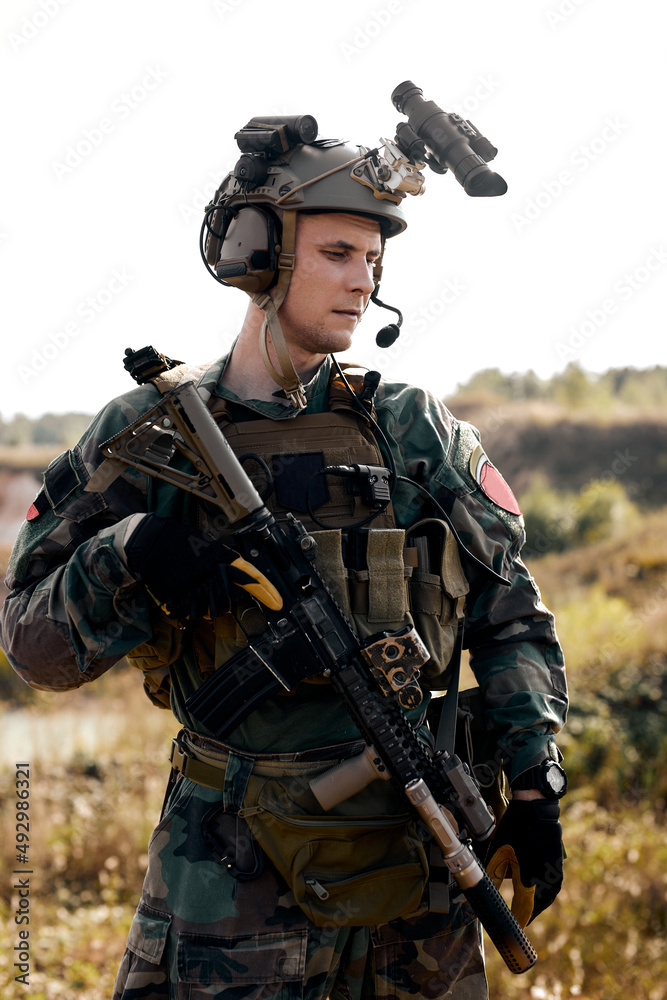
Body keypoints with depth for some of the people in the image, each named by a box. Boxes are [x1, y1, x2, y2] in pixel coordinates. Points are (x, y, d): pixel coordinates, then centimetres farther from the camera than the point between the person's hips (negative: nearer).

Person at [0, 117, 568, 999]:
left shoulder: (415, 430, 4)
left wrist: (534, 785, 0)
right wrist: (131, 565, -21)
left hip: (414, 858, 2)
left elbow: (510, 617, 9)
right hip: (232, 872, -2)